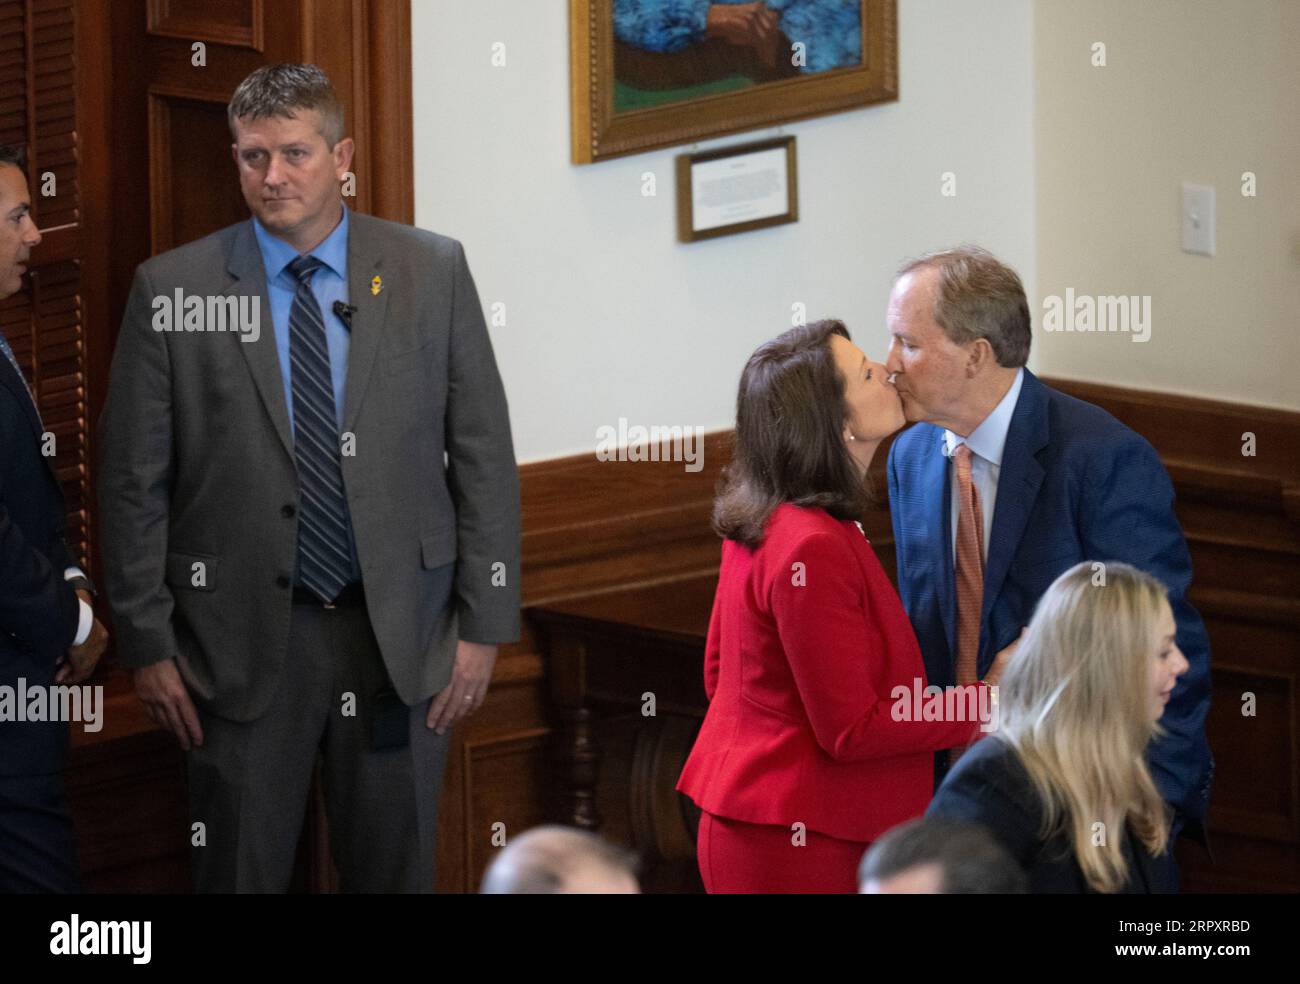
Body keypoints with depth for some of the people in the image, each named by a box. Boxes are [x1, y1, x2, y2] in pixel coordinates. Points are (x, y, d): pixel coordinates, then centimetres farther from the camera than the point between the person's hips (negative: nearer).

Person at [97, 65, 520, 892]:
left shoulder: (431, 272, 2)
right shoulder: (173, 289, -2)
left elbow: (484, 455, 3)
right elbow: (135, 481, 0)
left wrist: (484, 624, -1)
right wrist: (148, 641, -3)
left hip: (399, 636, 1)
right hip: (242, 637, -1)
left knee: (395, 870, 10)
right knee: (241, 872, 7)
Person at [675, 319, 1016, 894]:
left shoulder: (758, 522, 7)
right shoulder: (813, 549, -22)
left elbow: (719, 673, 16)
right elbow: (851, 731, -20)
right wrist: (988, 699, -12)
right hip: (795, 846, -10)